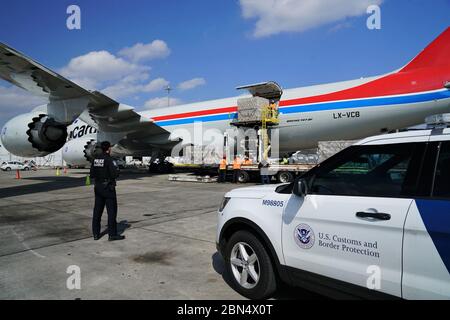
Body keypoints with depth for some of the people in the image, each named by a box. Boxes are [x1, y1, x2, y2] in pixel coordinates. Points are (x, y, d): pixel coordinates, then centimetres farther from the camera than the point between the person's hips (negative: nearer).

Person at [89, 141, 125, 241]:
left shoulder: (95, 159, 7)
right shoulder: (109, 159, -14)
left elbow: (92, 175, 10)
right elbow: (115, 174, -20)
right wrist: (116, 169, 0)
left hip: (98, 187, 7)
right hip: (108, 187, -7)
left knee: (97, 210, 11)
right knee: (112, 211, -1)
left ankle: (96, 234, 17)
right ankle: (112, 234, 1)